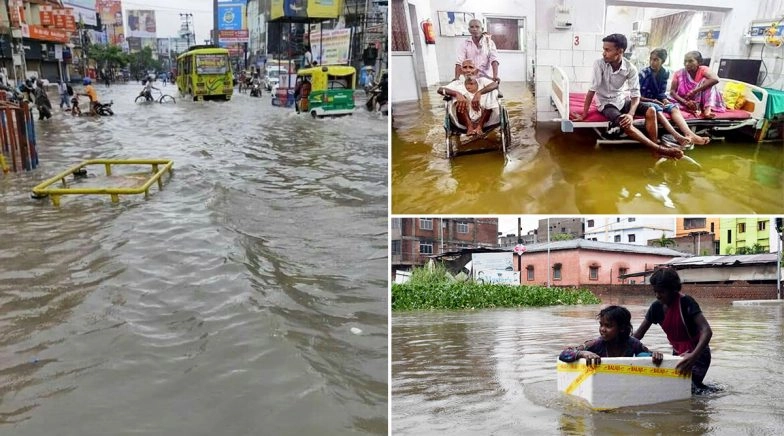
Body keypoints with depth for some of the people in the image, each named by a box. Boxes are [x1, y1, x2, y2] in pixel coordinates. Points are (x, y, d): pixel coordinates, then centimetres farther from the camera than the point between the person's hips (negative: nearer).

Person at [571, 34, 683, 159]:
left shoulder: (630, 68, -14)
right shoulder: (599, 64, -20)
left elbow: (635, 95, -16)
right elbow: (592, 90, -20)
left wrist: (631, 114, -34)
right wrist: (584, 114, -23)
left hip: (621, 100, 4)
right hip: (606, 103, -4)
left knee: (651, 111, -18)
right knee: (625, 124, -31)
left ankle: (655, 147, -13)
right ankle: (659, 149, -27)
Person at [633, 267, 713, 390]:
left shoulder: (686, 303, -22)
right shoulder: (656, 307, -5)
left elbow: (706, 331, -32)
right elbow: (638, 334, 0)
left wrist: (694, 355, -46)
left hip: (697, 353, -6)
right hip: (678, 354, 6)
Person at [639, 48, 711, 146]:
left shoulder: (665, 73, 3)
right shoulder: (643, 73, -12)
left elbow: (662, 93, 7)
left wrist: (665, 100, -15)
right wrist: (652, 100, -21)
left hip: (657, 101, 5)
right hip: (642, 102, -5)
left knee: (673, 107, -23)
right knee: (655, 108, -37)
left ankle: (689, 134, -44)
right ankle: (677, 136, -54)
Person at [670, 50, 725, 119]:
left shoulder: (703, 70, -9)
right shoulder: (679, 73, -3)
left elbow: (715, 79, -31)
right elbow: (672, 91, -12)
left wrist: (694, 91, -37)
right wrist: (685, 102, -31)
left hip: (701, 101, -1)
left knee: (707, 81, -22)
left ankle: (708, 109, -37)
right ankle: (696, 109, -33)